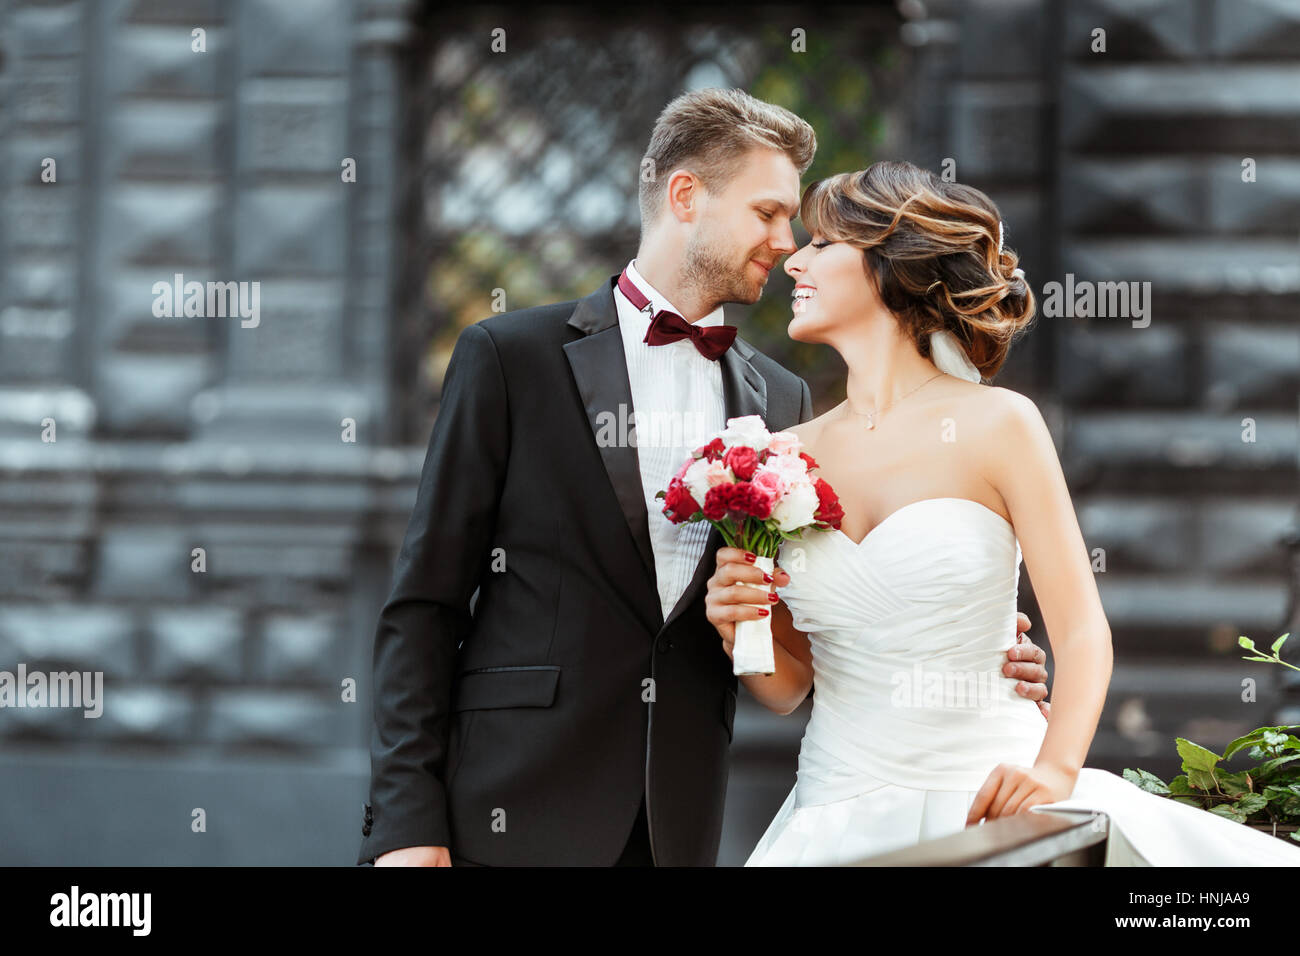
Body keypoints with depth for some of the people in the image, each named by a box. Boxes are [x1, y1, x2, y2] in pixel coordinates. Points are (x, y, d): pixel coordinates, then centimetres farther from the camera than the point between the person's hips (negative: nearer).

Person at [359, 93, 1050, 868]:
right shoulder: (510, 358, 1)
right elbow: (425, 605, -1)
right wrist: (407, 820, -9)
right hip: (520, 815, -3)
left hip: (680, 825, 4)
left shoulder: (782, 401, 12)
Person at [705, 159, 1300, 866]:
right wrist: (740, 634, -8)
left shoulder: (997, 425, -2)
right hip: (841, 825, 1)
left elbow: (1082, 630, -7)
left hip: (986, 800, -1)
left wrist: (1055, 770, -23)